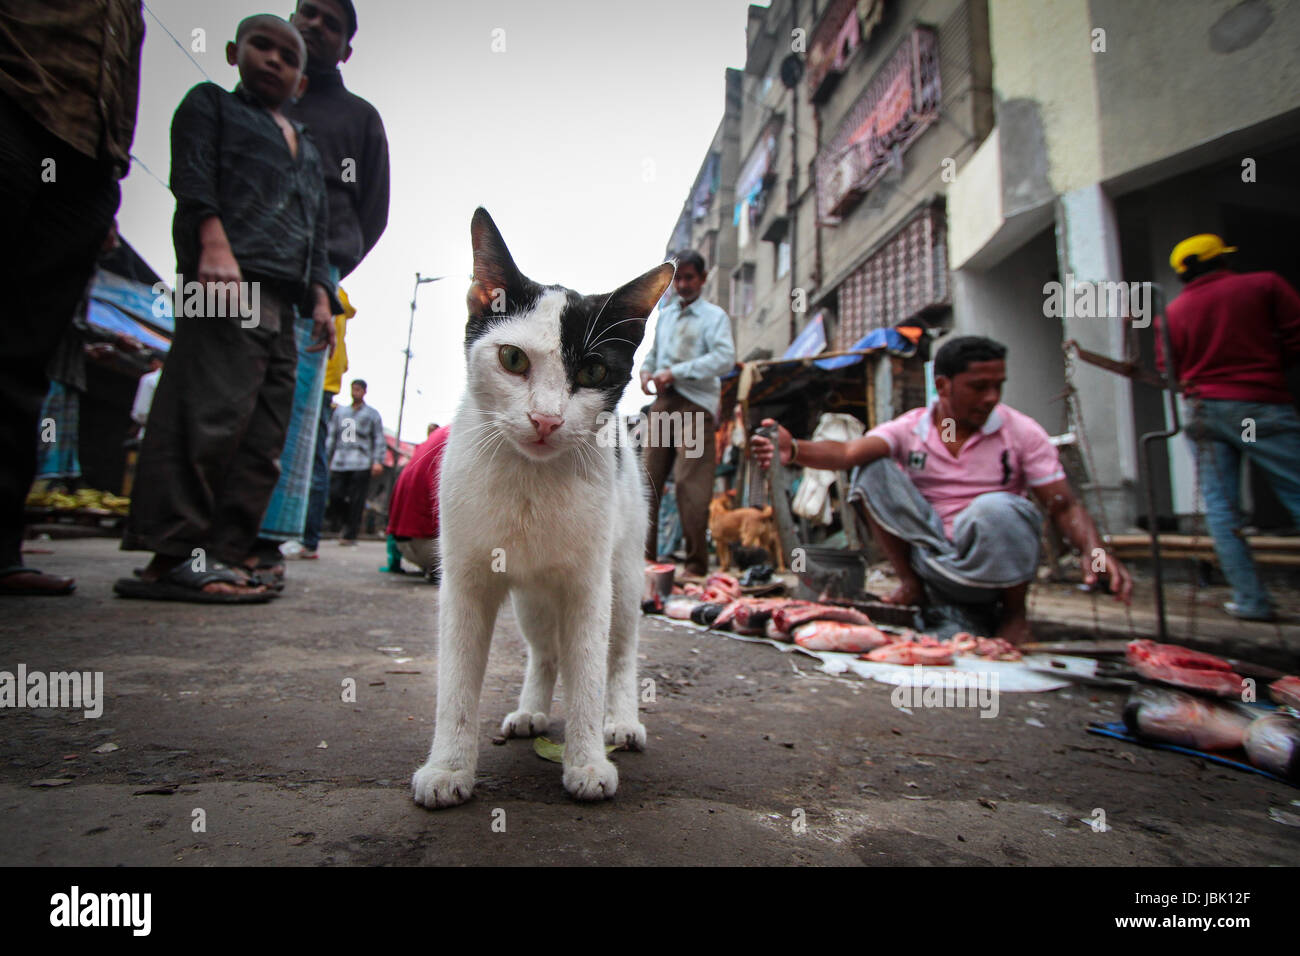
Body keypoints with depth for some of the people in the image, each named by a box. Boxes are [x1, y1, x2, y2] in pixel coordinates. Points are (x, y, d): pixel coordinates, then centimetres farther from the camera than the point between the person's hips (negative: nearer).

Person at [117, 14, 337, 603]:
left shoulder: (308, 151, 35)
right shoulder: (210, 104, 18)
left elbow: (317, 233, 28)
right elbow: (192, 175, 0)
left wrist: (321, 296, 12)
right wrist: (214, 243, -17)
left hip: (283, 301, 7)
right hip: (230, 276, -6)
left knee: (265, 439, -2)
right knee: (213, 412, -17)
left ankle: (222, 557, 0)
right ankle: (175, 553, -14)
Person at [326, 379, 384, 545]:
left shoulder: (372, 414, 10)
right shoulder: (340, 411, 19)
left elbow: (379, 440, 6)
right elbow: (332, 436, 20)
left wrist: (378, 461, -5)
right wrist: (326, 458, 12)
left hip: (361, 464, -3)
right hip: (339, 463, 3)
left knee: (356, 500, -6)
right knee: (335, 494, -4)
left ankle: (350, 535, -1)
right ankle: (350, 520, 20)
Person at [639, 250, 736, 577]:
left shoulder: (714, 316, 3)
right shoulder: (665, 315, 20)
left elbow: (725, 357, -11)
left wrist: (676, 373, -17)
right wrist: (646, 371, 6)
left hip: (696, 403, -5)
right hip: (663, 402, 6)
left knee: (690, 483, -10)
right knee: (650, 477, 3)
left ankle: (697, 565, -3)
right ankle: (646, 553, 12)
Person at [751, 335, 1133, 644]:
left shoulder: (1021, 432, -5)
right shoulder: (909, 429, -5)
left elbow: (1064, 506, -8)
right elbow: (850, 452, -23)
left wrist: (1095, 551, -29)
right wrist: (794, 450, -43)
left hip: (994, 566, -1)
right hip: (931, 555, 1)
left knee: (995, 508, -35)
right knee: (873, 471, -16)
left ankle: (1014, 613, -5)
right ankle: (912, 584, -4)